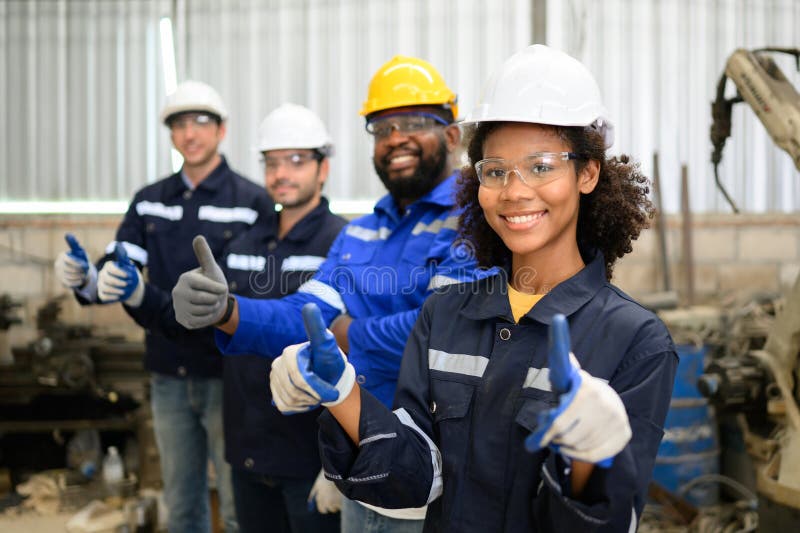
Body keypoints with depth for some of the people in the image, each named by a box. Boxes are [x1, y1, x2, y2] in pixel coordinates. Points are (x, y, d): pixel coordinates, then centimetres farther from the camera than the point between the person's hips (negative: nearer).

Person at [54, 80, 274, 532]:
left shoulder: (253, 202, -6)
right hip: (169, 377, 4)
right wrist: (86, 278, -22)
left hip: (227, 376, -4)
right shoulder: (148, 202, 9)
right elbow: (117, 271, 1)